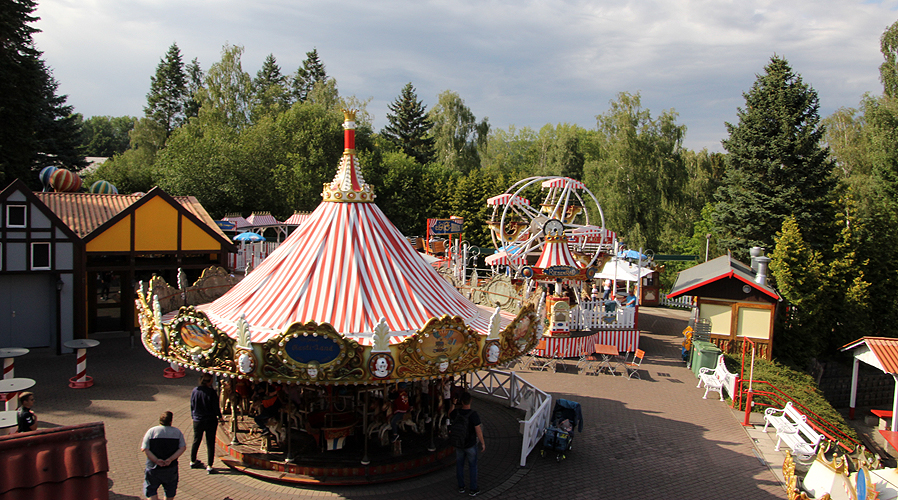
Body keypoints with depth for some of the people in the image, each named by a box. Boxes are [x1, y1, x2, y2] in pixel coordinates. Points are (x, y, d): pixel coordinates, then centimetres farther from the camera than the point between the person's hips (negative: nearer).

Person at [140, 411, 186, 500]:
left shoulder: (151, 431, -5)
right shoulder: (177, 432, -1)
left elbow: (144, 449, -12)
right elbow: (183, 447, -7)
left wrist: (156, 460, -14)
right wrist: (171, 459, -11)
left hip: (153, 467, -1)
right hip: (171, 468, 1)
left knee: (150, 490, 11)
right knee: (170, 490, 18)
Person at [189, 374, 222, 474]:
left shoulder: (195, 390, -4)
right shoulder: (211, 392, -17)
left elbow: (192, 405, 6)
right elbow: (216, 406, -11)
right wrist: (219, 416, 5)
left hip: (197, 420, 4)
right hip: (210, 421, -4)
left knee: (196, 441, 22)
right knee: (210, 443, 3)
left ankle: (193, 461, 38)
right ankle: (209, 466, 2)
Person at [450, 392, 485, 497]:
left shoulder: (456, 412, -14)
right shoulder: (474, 415, -25)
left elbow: (449, 416, 11)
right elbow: (478, 431, -20)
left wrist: (453, 404, 21)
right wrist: (483, 444, -6)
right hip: (470, 445, -3)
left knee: (459, 464, 18)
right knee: (473, 465, 12)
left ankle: (461, 487, 31)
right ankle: (473, 489, 21)